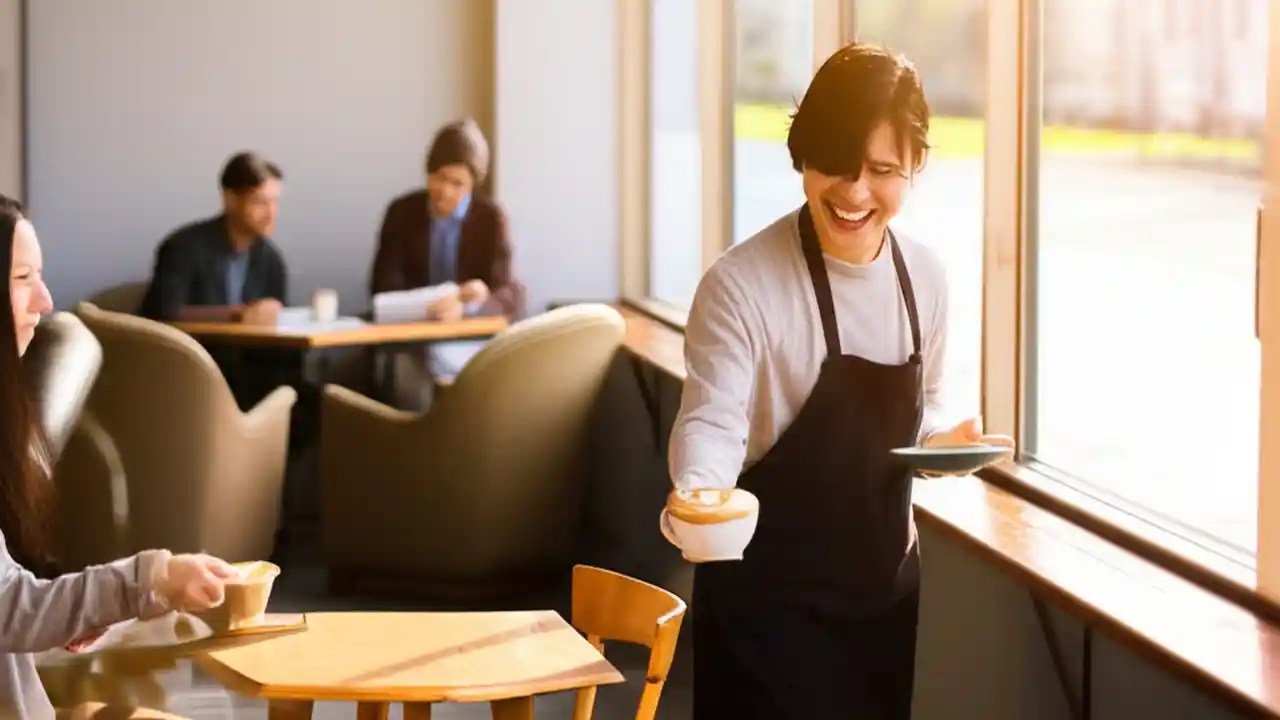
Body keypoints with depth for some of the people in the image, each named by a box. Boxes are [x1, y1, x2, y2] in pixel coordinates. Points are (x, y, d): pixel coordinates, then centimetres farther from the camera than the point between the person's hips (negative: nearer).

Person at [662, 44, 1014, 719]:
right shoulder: (740, 283, -17)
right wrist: (697, 493, -43)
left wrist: (945, 440, -8)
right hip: (769, 598, -6)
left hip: (886, 586, 6)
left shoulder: (925, 277, 2)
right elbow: (712, 419, -22)